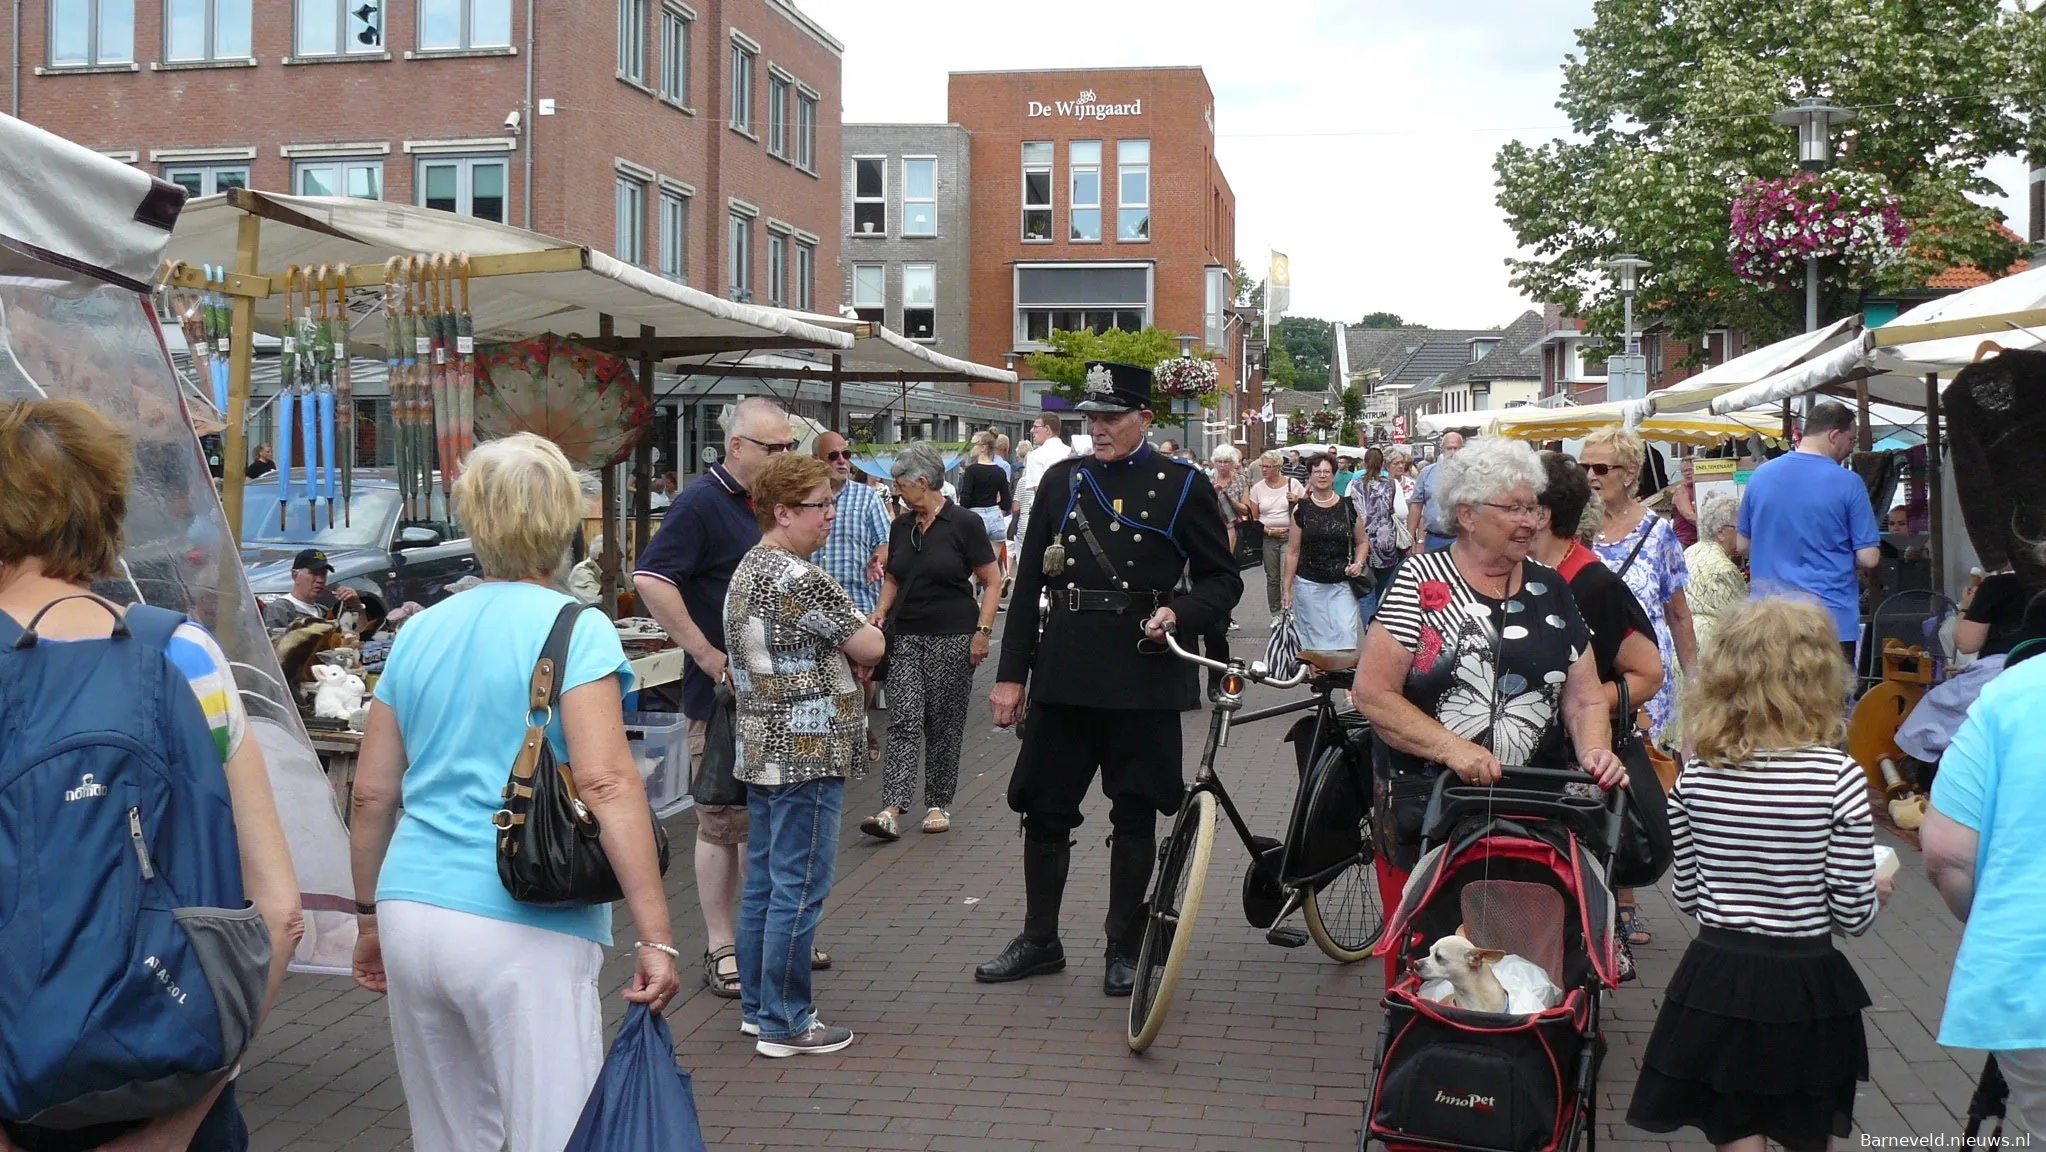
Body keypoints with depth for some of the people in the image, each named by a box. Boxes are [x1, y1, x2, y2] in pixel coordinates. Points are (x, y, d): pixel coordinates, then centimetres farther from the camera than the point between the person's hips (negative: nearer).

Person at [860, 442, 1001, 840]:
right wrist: (880, 611, 4)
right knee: (905, 720, -7)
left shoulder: (965, 524, -7)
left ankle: (939, 804, 18)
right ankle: (892, 810, -13)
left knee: (945, 724, 4)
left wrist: (982, 631, -11)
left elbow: (992, 582, -5)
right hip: (906, 636, 4)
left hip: (952, 639, -4)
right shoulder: (901, 527, 10)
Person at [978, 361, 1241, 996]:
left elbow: (1222, 580, 4)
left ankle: (1125, 948, 20)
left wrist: (1180, 614, -17)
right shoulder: (1061, 481, 9)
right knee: (1044, 808, 8)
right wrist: (1011, 674, 4)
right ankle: (1040, 939, 23)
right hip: (1064, 674, 3)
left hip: (1143, 676, -3)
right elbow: (1029, 581, 9)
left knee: (1135, 815, 7)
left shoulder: (1184, 486, 0)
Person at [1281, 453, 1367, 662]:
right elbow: (1293, 551, 4)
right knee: (1313, 637, 2)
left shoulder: (1348, 507, 5)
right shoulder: (1301, 509, 2)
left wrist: (1358, 563, -4)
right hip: (1309, 584, 0)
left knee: (1345, 633, -10)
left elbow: (1362, 542, 16)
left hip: (1342, 584, 0)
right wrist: (1286, 588, 2)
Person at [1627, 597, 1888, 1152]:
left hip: (1714, 980, 2)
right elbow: (1852, 912, -10)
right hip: (1804, 983, -2)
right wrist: (1878, 892, 12)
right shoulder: (1838, 777, -15)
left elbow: (1685, 892, 4)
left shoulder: (1696, 773, -5)